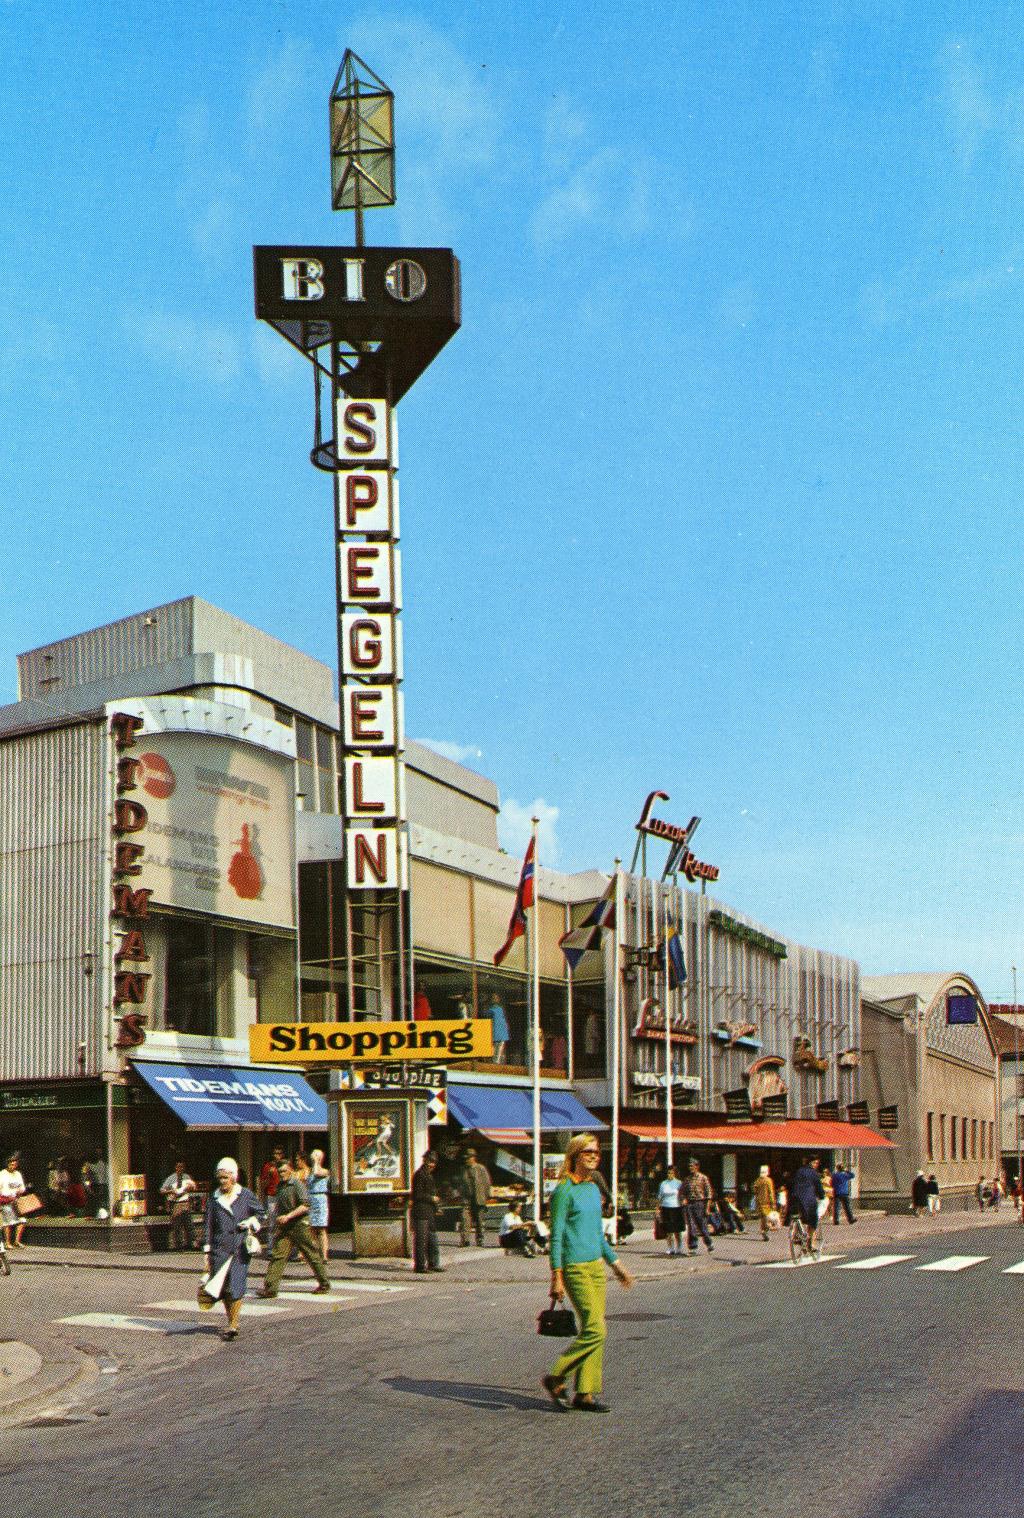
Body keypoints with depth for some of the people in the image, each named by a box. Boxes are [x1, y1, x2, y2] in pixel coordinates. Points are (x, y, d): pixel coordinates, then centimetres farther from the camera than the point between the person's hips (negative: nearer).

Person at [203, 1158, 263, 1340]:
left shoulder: (245, 1195, 5)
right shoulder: (214, 1199, 7)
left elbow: (259, 1212, 16)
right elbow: (208, 1226, 7)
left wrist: (251, 1222, -4)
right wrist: (207, 1252, 2)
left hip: (241, 1248, -2)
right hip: (220, 1248, 2)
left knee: (236, 1287, -10)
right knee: (223, 1288, 4)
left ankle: (233, 1325, -5)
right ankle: (231, 1320, 22)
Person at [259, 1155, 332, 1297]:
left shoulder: (297, 1184, -11)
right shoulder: (280, 1185, 12)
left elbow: (305, 1206, -19)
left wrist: (288, 1216, -22)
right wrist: (278, 1218, 12)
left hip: (299, 1224, -6)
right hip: (284, 1227, 7)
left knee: (311, 1254, 5)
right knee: (277, 1255, -5)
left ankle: (324, 1284, 18)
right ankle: (270, 1288, -7)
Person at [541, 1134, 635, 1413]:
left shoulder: (594, 1189, 13)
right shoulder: (564, 1191, -11)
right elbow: (556, 1236, -12)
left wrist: (615, 1264, 24)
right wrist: (557, 1276, -16)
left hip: (596, 1266, 8)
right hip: (575, 1268, -8)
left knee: (594, 1330, 5)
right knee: (595, 1330, -12)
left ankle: (586, 1392, 11)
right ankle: (556, 1378, 2)